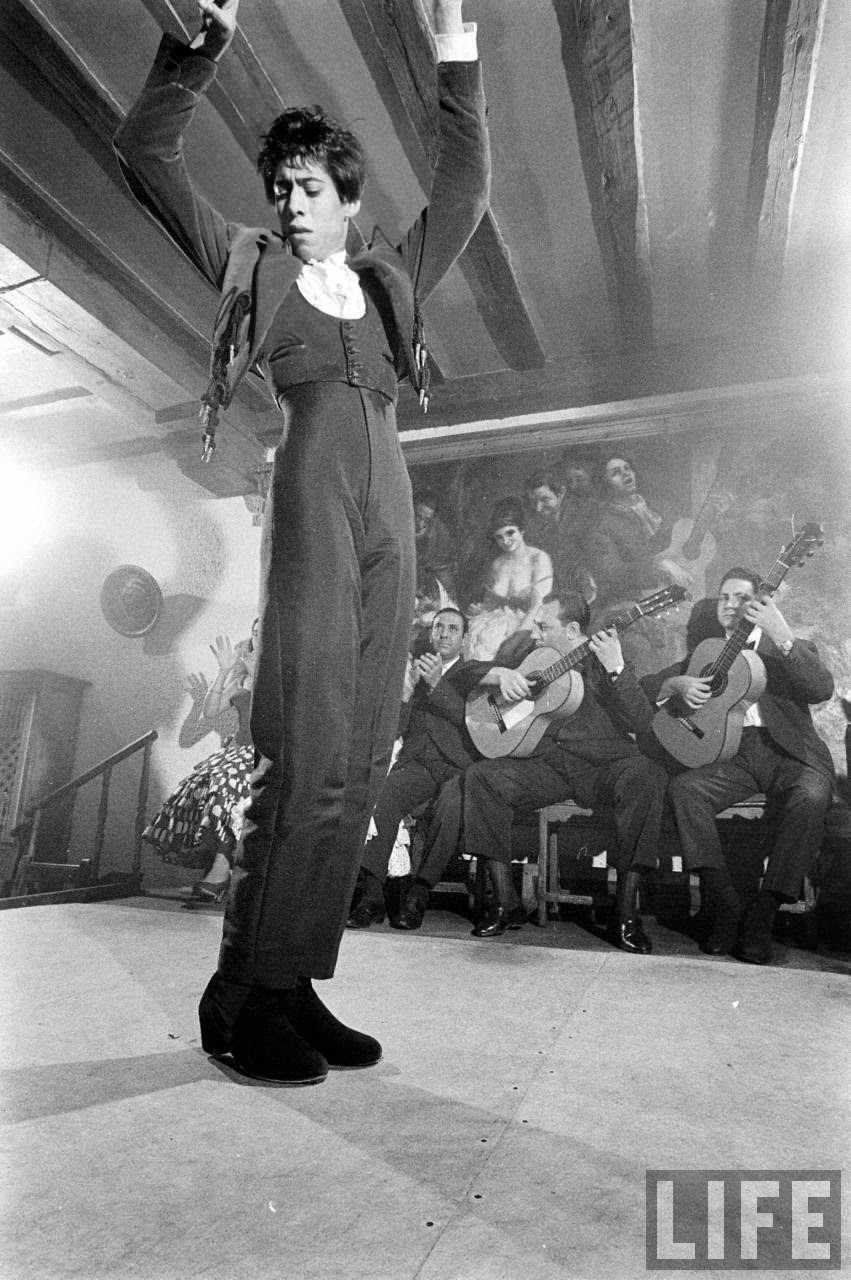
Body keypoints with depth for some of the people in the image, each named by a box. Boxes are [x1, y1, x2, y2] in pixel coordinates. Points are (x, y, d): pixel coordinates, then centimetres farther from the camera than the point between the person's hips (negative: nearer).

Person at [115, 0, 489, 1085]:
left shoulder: (390, 278, 28)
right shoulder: (251, 265, 20)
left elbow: (465, 189, 33)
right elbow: (146, 151, 20)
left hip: (389, 504, 5)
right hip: (313, 485, -4)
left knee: (361, 759, -2)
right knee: (307, 751, -15)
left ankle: (296, 983, 8)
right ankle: (245, 993, 0)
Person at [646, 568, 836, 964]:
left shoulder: (794, 649, 14)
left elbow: (822, 689, -9)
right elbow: (648, 687, 18)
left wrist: (780, 634, -19)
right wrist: (678, 683, -5)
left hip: (788, 752, -2)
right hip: (732, 753, 2)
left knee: (810, 797, -33)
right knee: (683, 787, -26)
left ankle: (762, 915, -23)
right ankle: (725, 905, -20)